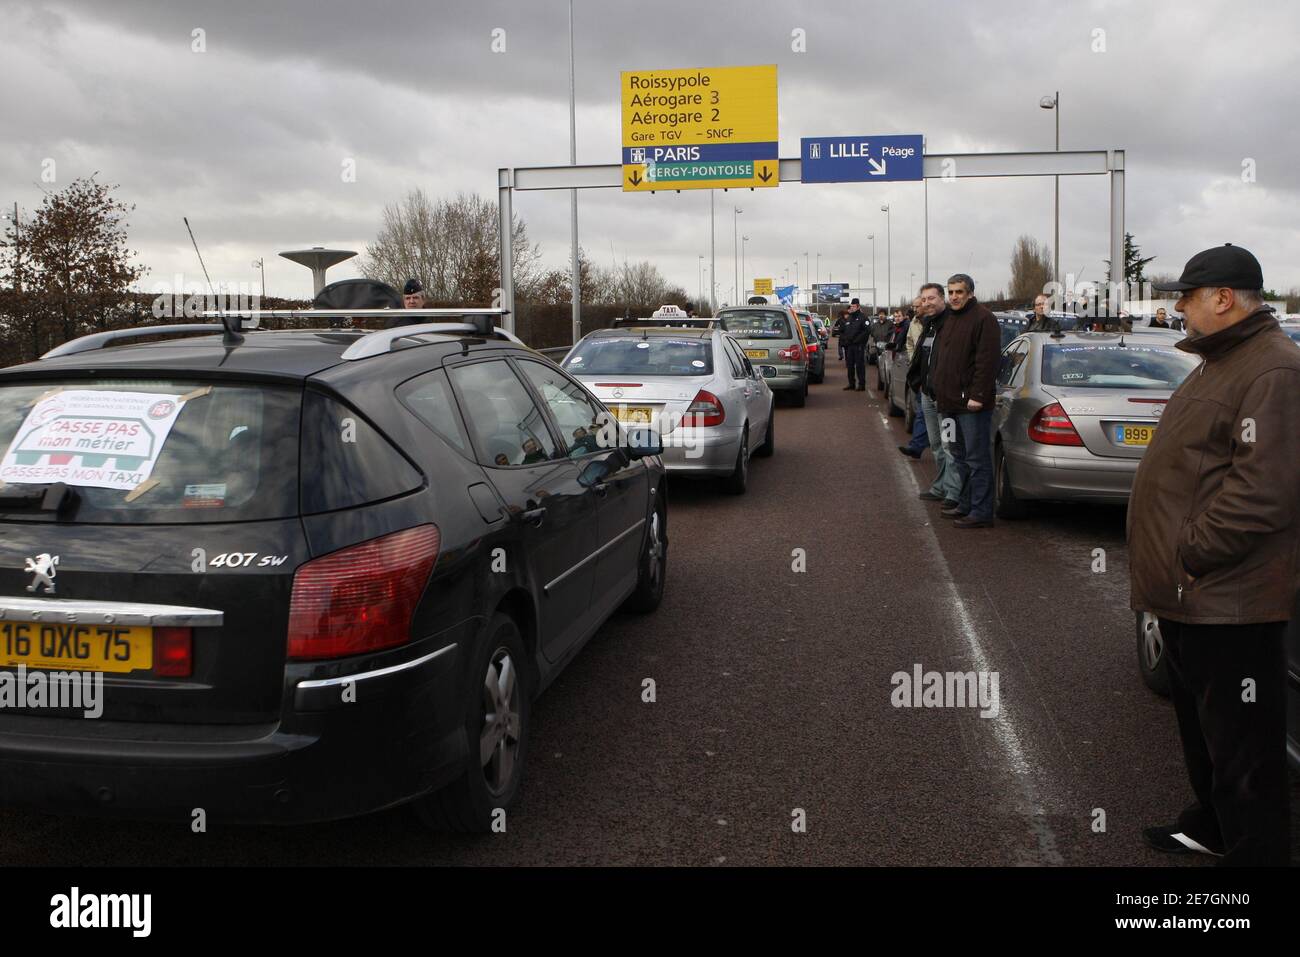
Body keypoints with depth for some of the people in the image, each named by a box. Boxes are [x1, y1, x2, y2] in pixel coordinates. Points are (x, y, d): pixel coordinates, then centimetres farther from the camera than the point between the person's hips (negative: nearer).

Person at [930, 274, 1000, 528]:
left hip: (971, 404, -9)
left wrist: (978, 395, -22)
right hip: (951, 402, 9)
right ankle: (965, 504, 25)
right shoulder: (949, 318, 18)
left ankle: (981, 512, -2)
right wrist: (940, 393, 19)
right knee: (960, 457, 16)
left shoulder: (983, 318, -11)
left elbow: (987, 361, -18)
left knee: (977, 459, -6)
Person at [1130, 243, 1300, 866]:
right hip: (1189, 592, 11)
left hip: (1228, 602, -11)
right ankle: (1211, 827, 41)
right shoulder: (1221, 362, 16)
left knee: (1241, 743, 0)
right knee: (1199, 722, 24)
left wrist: (1193, 553, -20)